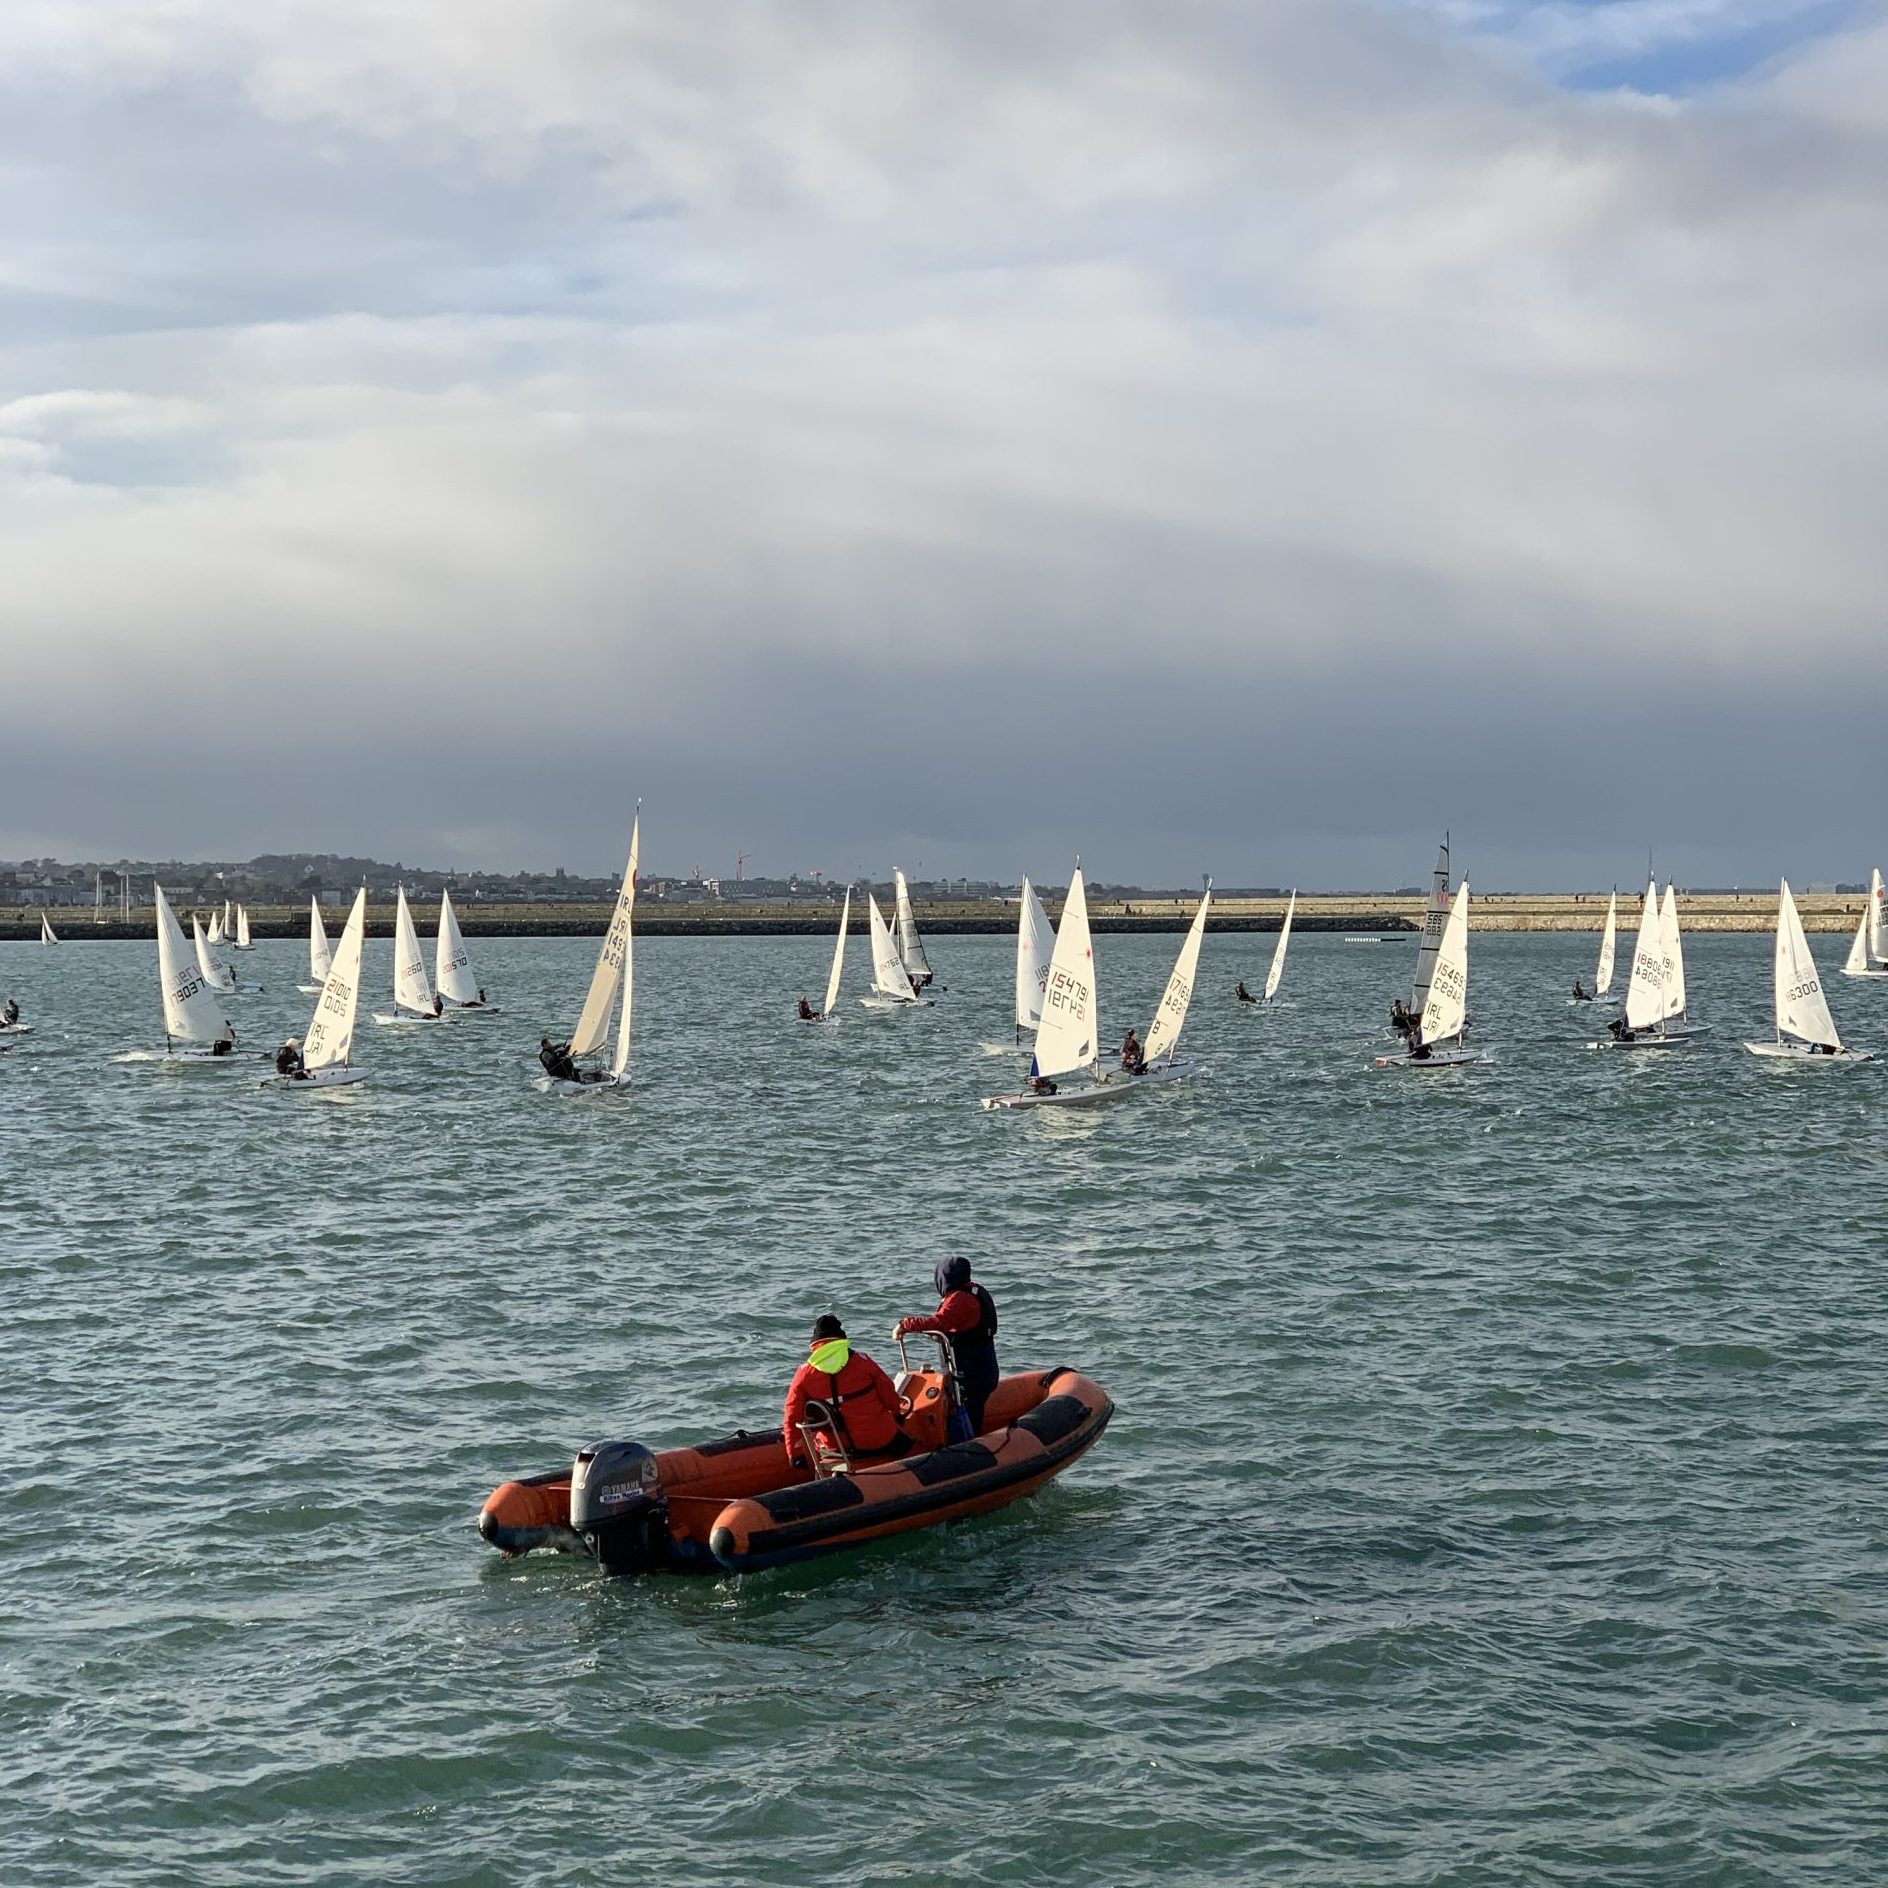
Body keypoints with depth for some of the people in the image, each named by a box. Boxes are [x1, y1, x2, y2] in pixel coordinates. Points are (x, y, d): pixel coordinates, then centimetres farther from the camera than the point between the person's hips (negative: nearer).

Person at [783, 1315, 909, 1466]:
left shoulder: (803, 1374, -5)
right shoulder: (861, 1361, -8)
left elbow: (792, 1418, -5)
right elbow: (888, 1393, 3)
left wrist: (795, 1454, 2)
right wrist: (896, 1413, 23)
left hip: (836, 1448, 2)